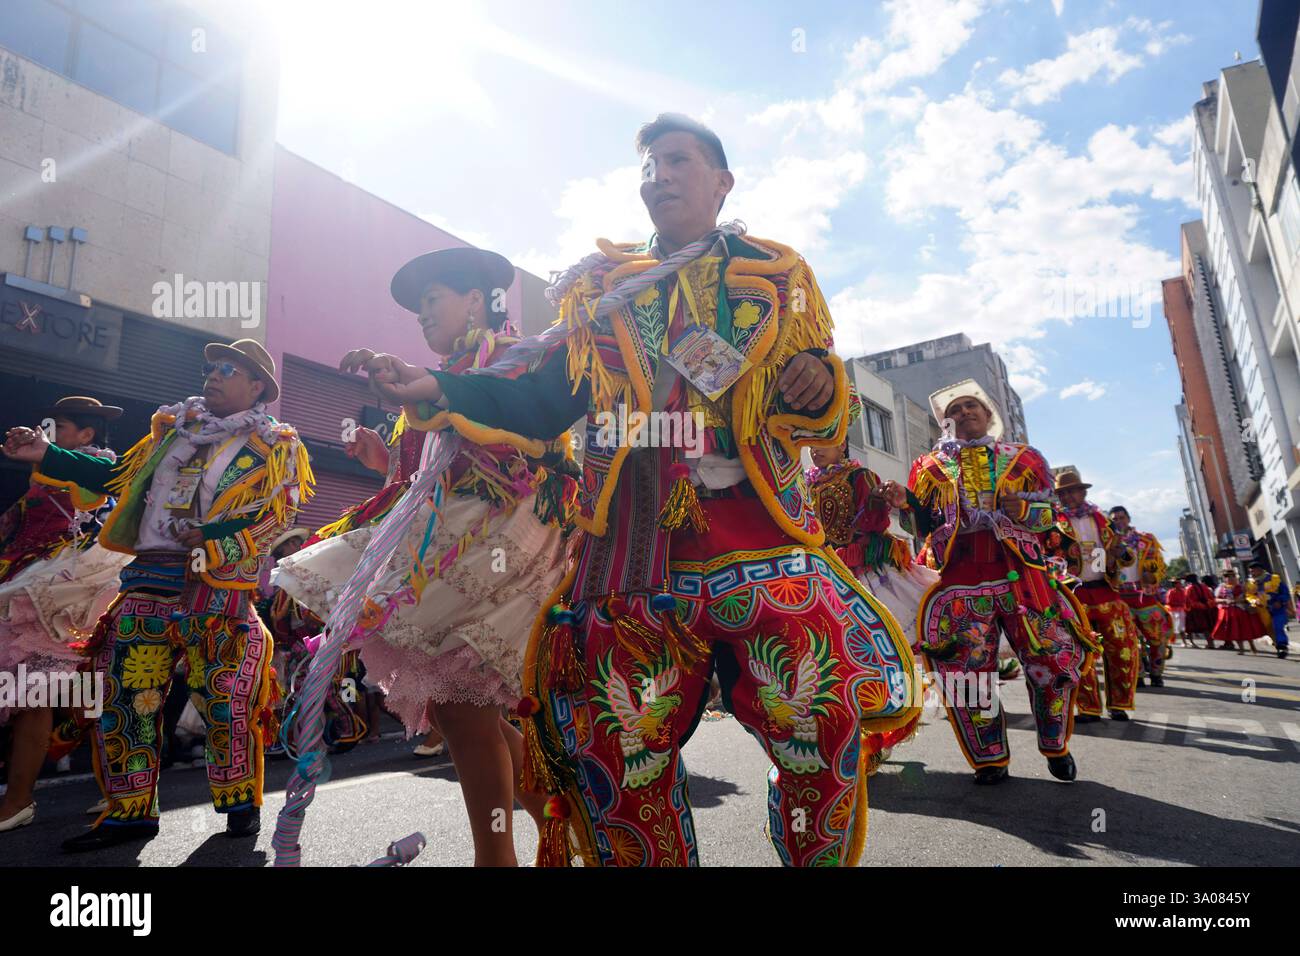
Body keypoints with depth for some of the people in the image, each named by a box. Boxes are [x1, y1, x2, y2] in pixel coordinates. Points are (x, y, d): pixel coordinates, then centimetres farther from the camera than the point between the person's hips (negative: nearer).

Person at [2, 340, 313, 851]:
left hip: (217, 586, -5)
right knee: (124, 695, 6)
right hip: (148, 579, 6)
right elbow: (119, 477, 25)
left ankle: (241, 803, 13)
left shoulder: (274, 444, 2)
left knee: (223, 698, -5)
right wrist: (48, 456, 18)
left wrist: (211, 536, -20)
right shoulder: (174, 427, 19)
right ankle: (130, 811, 20)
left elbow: (275, 514, -10)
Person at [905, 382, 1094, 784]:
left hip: (1022, 572, 1)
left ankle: (1055, 746, 24)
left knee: (1055, 657, -1)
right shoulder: (930, 468, 17)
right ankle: (990, 758, 12)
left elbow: (1051, 511, 11)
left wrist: (1019, 507, -10)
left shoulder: (1023, 458, 17)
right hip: (960, 579, 0)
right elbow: (919, 523, 19)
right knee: (966, 668, -5)